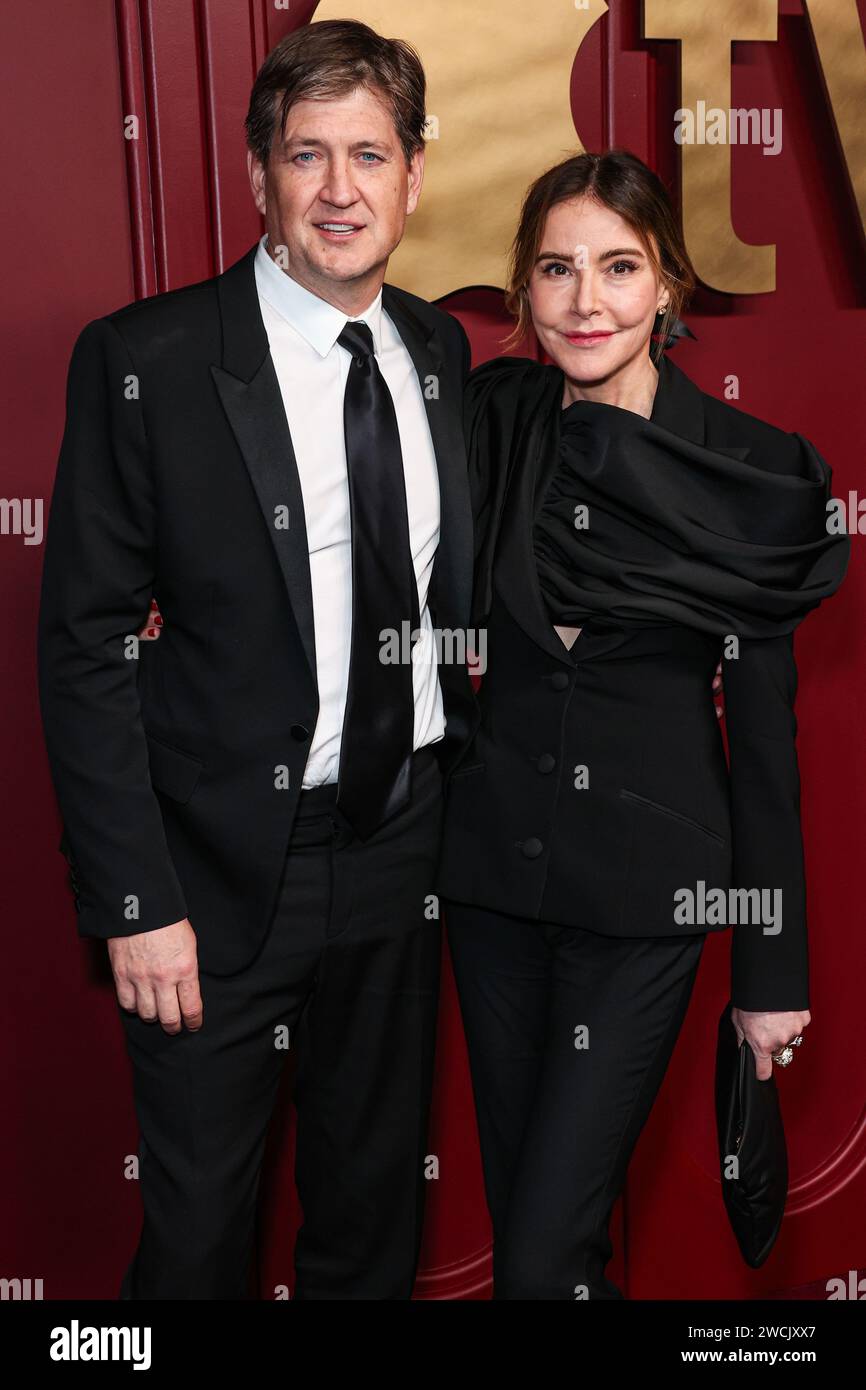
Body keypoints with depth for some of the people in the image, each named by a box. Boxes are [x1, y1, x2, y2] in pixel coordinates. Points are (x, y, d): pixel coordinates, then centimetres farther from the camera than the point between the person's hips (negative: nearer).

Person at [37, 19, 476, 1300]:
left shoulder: (440, 351, 5)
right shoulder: (145, 362, -11)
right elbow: (84, 647, -12)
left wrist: (467, 775, 5)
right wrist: (134, 902, -14)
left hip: (405, 847, 5)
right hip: (225, 868, -4)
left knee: (376, 1206, 21)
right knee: (197, 1226, 12)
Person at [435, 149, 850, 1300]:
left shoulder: (747, 471, -10)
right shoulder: (493, 419, -2)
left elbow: (764, 732, -6)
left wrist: (773, 966, -2)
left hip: (647, 885, -3)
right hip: (494, 859, 4)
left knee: (544, 1252, -3)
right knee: (519, 1196, 18)